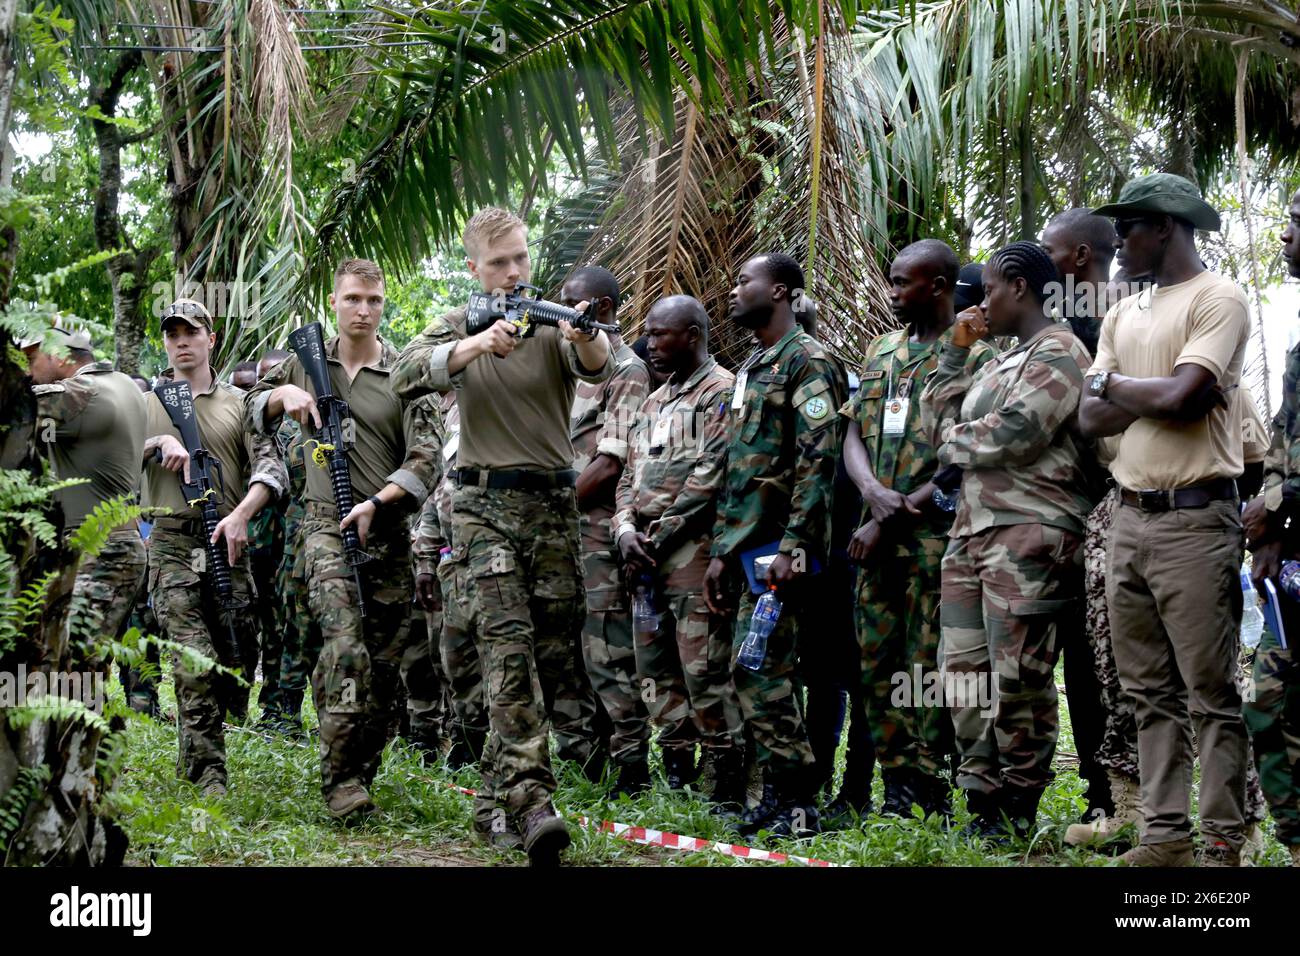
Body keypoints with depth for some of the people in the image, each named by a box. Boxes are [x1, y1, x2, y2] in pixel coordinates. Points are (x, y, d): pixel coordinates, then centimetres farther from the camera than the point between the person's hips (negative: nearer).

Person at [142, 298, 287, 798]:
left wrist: (240, 515, -13)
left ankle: (195, 753, 25)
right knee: (194, 662, -13)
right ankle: (207, 774, -9)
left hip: (227, 543, 2)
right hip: (172, 545, -2)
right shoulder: (145, 401, 14)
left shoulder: (240, 402, 13)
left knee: (240, 657, 2)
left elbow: (271, 469, 3)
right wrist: (159, 442, -8)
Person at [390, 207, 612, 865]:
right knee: (509, 643, -15)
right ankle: (530, 800, -23)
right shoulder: (461, 326, 9)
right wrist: (476, 345, -24)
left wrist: (586, 340, -40)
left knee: (555, 646, 3)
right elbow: (405, 377, -9)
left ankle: (497, 795, 18)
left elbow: (597, 369, -16)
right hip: (486, 503, -1)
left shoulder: (554, 322, 5)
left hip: (554, 503, 2)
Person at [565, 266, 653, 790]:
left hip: (598, 531, -9)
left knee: (608, 651, -8)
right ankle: (586, 757, 18)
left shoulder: (626, 371, -8)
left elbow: (610, 465, -15)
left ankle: (631, 763, -5)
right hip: (563, 531, 9)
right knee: (570, 649, 11)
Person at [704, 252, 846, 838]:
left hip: (778, 543, -9)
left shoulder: (806, 360, -8)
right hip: (743, 542, 9)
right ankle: (777, 795, 13)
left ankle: (797, 802, -8)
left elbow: (819, 458, -17)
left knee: (759, 669, -12)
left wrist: (793, 545, -23)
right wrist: (721, 551, 20)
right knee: (757, 671, 8)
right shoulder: (750, 368, 22)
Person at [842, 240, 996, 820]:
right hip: (877, 536, 7)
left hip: (935, 534, -7)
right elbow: (853, 437, 14)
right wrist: (872, 490, -8)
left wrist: (894, 517, -11)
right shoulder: (880, 352, 17)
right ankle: (896, 785, 13)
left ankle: (927, 790, -1)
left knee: (927, 665, -6)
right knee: (877, 662, 7)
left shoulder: (974, 357, -5)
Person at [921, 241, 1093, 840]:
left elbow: (1014, 433, -16)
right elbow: (937, 422, 21)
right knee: (964, 670, 5)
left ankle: (1016, 814, -2)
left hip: (1029, 533, -9)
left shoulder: (1058, 352, -4)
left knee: (1017, 678, -8)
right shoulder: (1000, 363, 25)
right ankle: (982, 803, 10)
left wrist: (954, 443, 1)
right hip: (972, 528, 9)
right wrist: (956, 350, 18)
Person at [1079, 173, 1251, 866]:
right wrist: (1156, 395, -6)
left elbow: (1179, 399, -18)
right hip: (1130, 516, 8)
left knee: (1211, 692, -5)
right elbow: (1091, 419, 9)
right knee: (1152, 693, 9)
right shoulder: (1123, 315, 18)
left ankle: (1223, 842, -1)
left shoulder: (1217, 300, -5)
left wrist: (1110, 382, -1)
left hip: (1195, 517, -8)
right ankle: (1165, 834, 14)